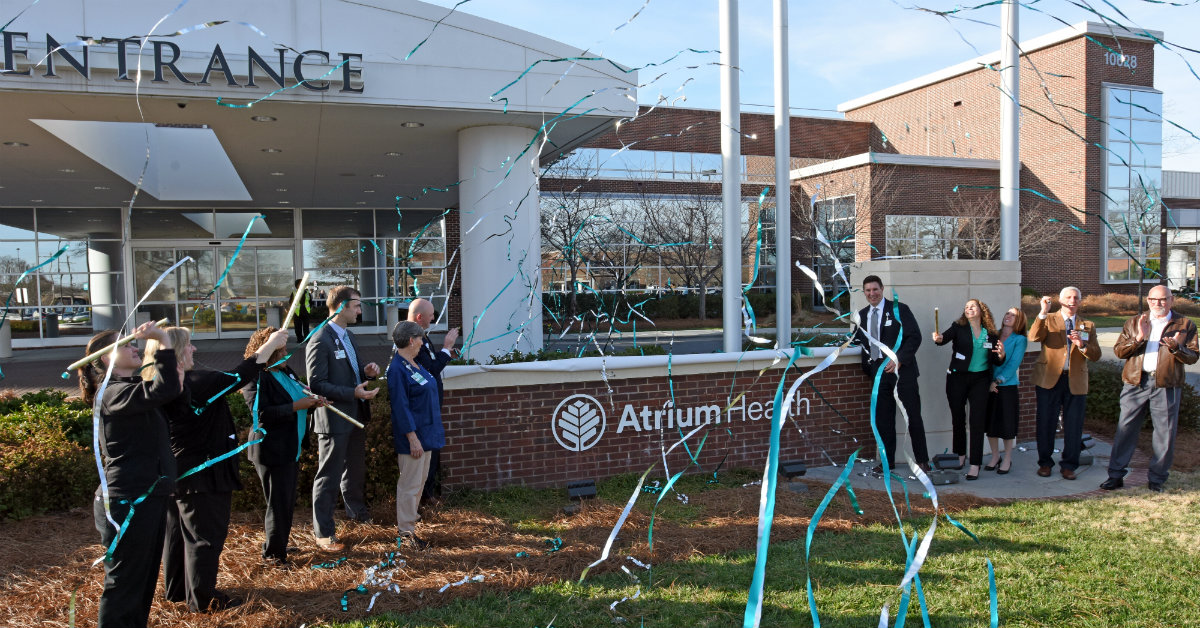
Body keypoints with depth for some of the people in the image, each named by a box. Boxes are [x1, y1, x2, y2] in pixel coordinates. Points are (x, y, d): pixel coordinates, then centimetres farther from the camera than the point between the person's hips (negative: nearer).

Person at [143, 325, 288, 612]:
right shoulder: (193, 383, -23)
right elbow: (236, 377, -23)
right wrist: (271, 344, -18)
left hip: (176, 474, 10)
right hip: (202, 475, -9)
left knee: (178, 531, 20)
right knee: (206, 535, 2)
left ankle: (176, 589, 33)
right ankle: (202, 598, 11)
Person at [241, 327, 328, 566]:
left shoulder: (286, 371, 11)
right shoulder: (256, 379, -16)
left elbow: (299, 395, 23)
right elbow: (261, 413, -25)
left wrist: (311, 402, 2)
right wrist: (295, 406, -25)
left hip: (291, 449, 9)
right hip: (272, 451, -9)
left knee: (288, 501, 17)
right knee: (278, 503, 0)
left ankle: (280, 544, 32)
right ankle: (272, 554, 14)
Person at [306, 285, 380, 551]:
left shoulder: (348, 336, 12)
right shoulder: (320, 341, -18)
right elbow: (316, 384, -22)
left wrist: (367, 371, 0)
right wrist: (353, 392, -28)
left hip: (356, 417, 9)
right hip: (334, 420, -9)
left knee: (356, 469, 25)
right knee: (329, 477, 1)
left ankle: (356, 509, 46)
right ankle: (323, 533, 13)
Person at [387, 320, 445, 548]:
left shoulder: (414, 364, 10)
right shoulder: (397, 369, -19)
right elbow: (400, 407, -22)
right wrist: (413, 439, -22)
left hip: (425, 432, 10)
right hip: (412, 434, -10)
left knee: (421, 478, 19)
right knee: (410, 482, -2)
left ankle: (411, 516, 33)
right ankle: (406, 531, 7)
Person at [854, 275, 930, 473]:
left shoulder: (899, 309, -2)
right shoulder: (862, 315, 12)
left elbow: (915, 337, -8)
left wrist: (899, 360, -17)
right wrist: (867, 367, 6)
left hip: (902, 370, -4)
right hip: (878, 372, 4)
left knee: (913, 416, -1)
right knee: (883, 418, 7)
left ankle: (922, 460, 11)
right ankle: (887, 461, 17)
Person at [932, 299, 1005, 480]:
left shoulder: (991, 334, 7)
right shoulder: (959, 327, 1)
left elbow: (995, 362, 12)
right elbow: (946, 336, -19)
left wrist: (1001, 355, -10)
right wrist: (939, 338, -41)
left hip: (980, 379, 1)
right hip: (957, 378, -1)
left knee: (977, 421, -5)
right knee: (958, 419, 8)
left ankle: (975, 465, -2)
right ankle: (960, 455, 29)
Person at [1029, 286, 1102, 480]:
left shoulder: (1088, 326, 13)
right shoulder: (1048, 320, 6)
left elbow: (1095, 355, 4)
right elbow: (1034, 337, -15)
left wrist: (1082, 345, -16)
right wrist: (1043, 312, -23)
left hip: (1076, 382, 2)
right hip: (1049, 379, -2)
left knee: (1073, 426, 3)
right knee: (1046, 423, 3)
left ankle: (1069, 465, 15)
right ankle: (1045, 462, 17)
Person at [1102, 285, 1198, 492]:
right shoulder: (1134, 323, 11)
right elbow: (1118, 350, 2)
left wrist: (1176, 348, -19)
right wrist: (1139, 338, -13)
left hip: (1167, 385, -1)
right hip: (1136, 382, 1)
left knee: (1165, 433, 4)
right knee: (1125, 430, 2)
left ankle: (1157, 479, 16)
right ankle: (1116, 475, 9)